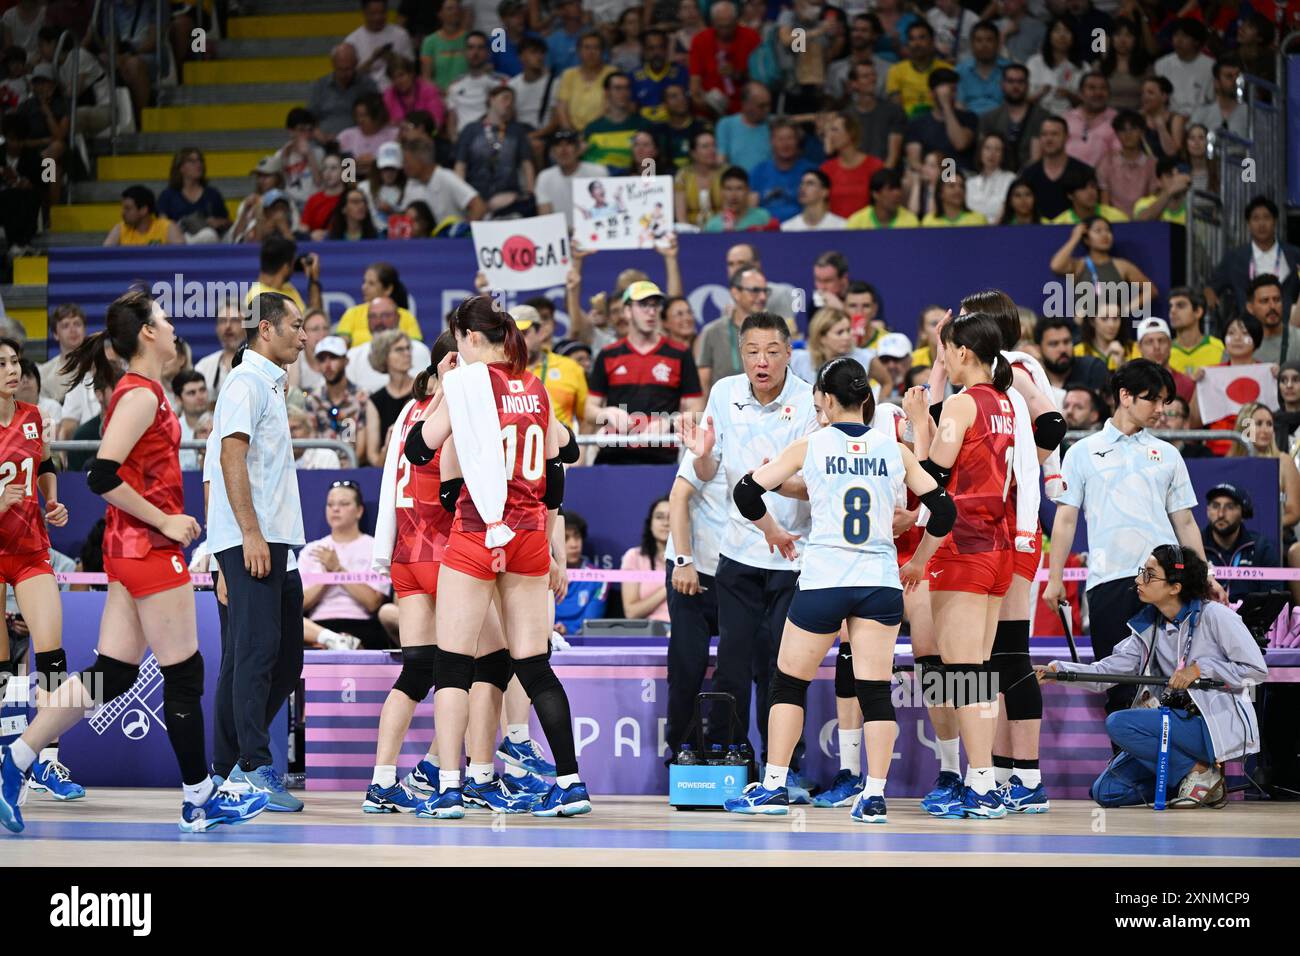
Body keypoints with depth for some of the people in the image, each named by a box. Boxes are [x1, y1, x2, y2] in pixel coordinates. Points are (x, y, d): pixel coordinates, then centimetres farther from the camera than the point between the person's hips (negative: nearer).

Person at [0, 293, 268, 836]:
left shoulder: (138, 392, 15)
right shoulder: (141, 395, -15)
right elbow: (103, 475, -23)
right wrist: (165, 522, -17)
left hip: (132, 547, 10)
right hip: (150, 550, -10)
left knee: (111, 675, 8)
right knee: (184, 676, 0)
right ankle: (199, 800, 8)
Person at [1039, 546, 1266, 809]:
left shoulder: (1213, 615, -8)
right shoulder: (1147, 627, 10)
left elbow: (1257, 670, -11)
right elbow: (1104, 672, 0)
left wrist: (1200, 669, -16)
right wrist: (1058, 670, -15)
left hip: (1221, 726, -8)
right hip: (1179, 721, 8)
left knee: (1120, 724, -23)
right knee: (1106, 791, -1)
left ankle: (1200, 772, -10)